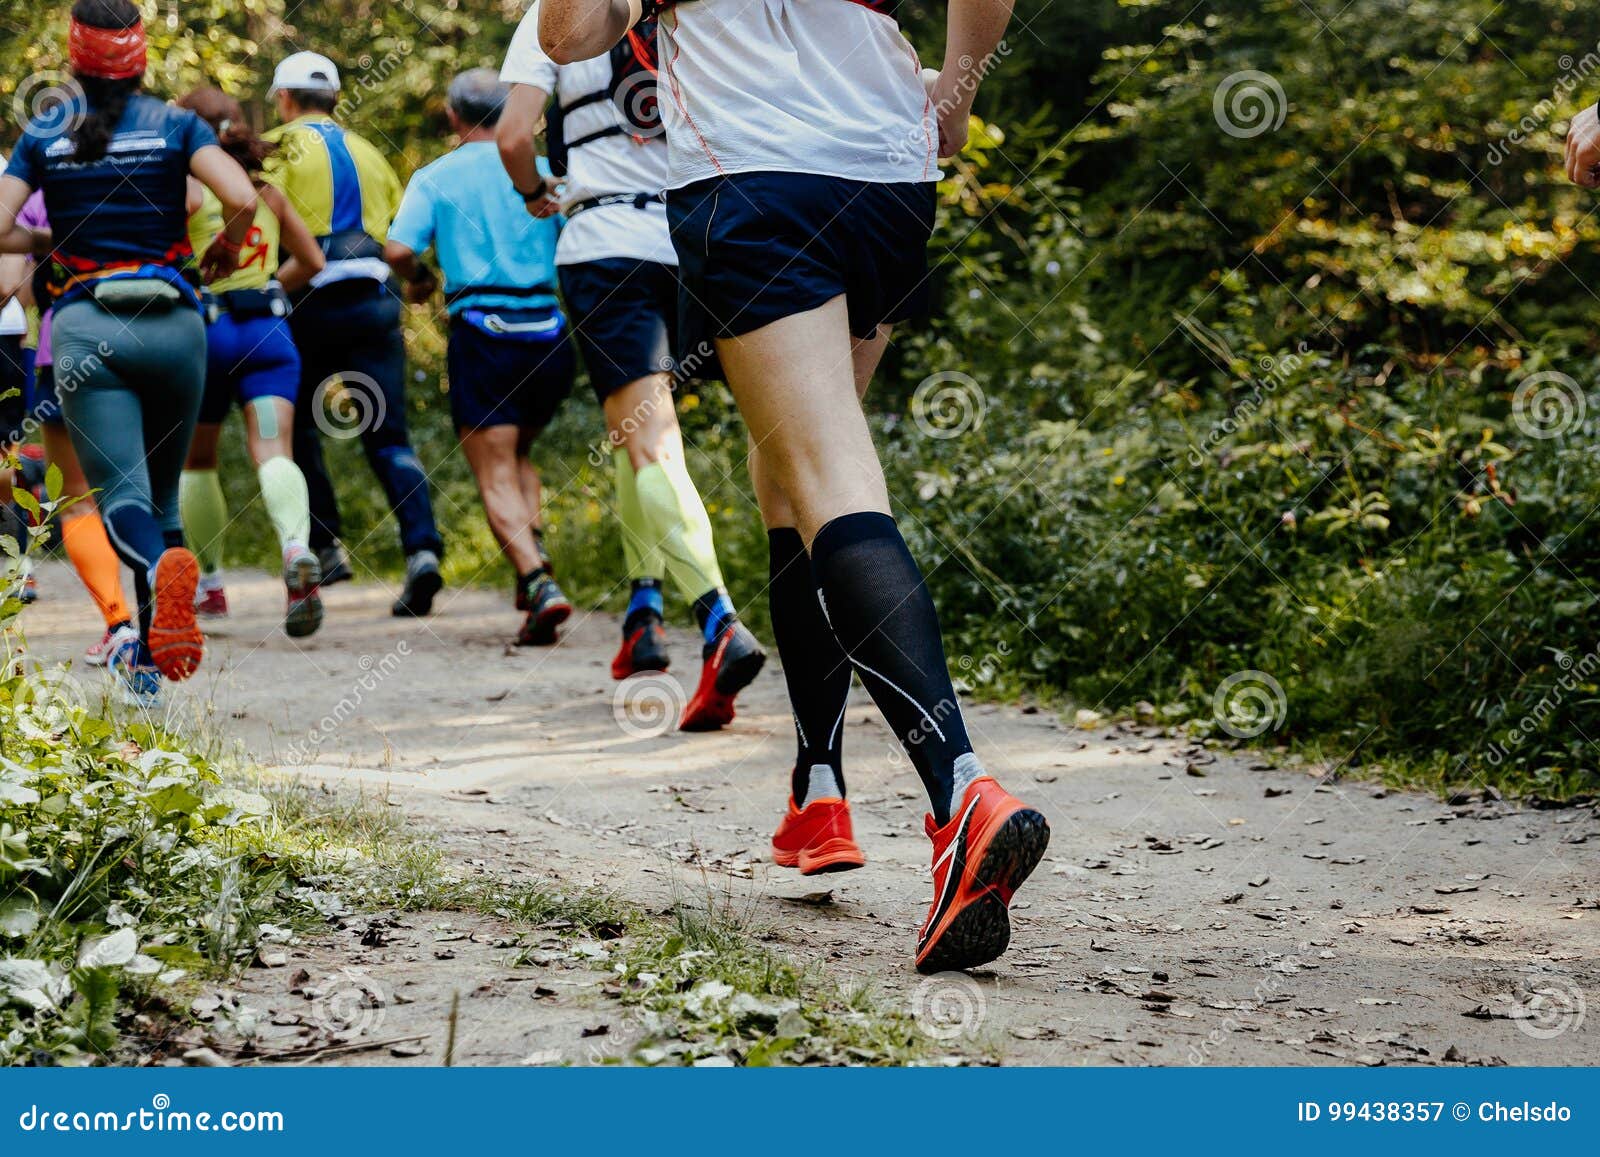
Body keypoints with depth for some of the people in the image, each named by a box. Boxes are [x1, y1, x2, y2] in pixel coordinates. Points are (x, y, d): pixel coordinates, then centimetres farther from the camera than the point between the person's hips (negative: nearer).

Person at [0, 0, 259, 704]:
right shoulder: (177, 127, 3)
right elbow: (242, 200, -12)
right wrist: (226, 249, 9)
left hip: (84, 324, -1)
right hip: (172, 322, 1)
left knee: (121, 495, -7)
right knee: (162, 490, 16)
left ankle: (161, 565, -42)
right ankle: (148, 658, 15)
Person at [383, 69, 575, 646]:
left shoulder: (435, 177, 3)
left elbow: (398, 249, -9)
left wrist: (418, 280, 12)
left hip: (482, 333, -3)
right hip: (549, 332, 3)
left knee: (496, 477, -2)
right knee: (518, 453, 24)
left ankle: (538, 582, -23)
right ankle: (534, 549, 1)